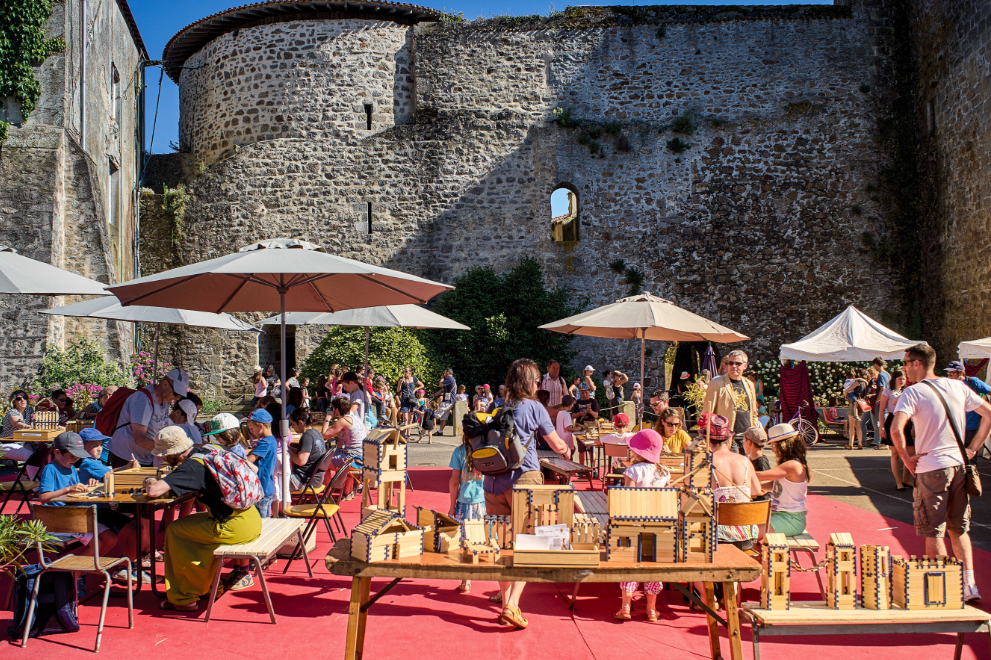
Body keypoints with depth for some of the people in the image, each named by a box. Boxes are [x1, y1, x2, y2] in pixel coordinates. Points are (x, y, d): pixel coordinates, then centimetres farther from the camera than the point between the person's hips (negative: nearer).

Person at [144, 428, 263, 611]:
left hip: (236, 528, -9)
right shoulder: (210, 451, 10)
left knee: (174, 531, 8)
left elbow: (154, 491, -23)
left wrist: (149, 481, 5)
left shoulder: (191, 467, -13)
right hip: (254, 521, 9)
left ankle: (183, 598, 13)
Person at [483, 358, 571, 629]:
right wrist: (567, 451, 26)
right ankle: (512, 604, -12)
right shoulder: (533, 407, -2)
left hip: (493, 481, 4)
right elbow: (558, 445, 5)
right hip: (523, 479, -4)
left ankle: (506, 604, 18)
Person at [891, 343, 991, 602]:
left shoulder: (913, 392, -11)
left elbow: (896, 429, -24)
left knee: (933, 532, 4)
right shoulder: (957, 387, 7)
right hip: (959, 464, 6)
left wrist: (907, 459, -10)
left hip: (931, 467, -6)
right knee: (959, 529, 18)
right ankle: (968, 586, 18)